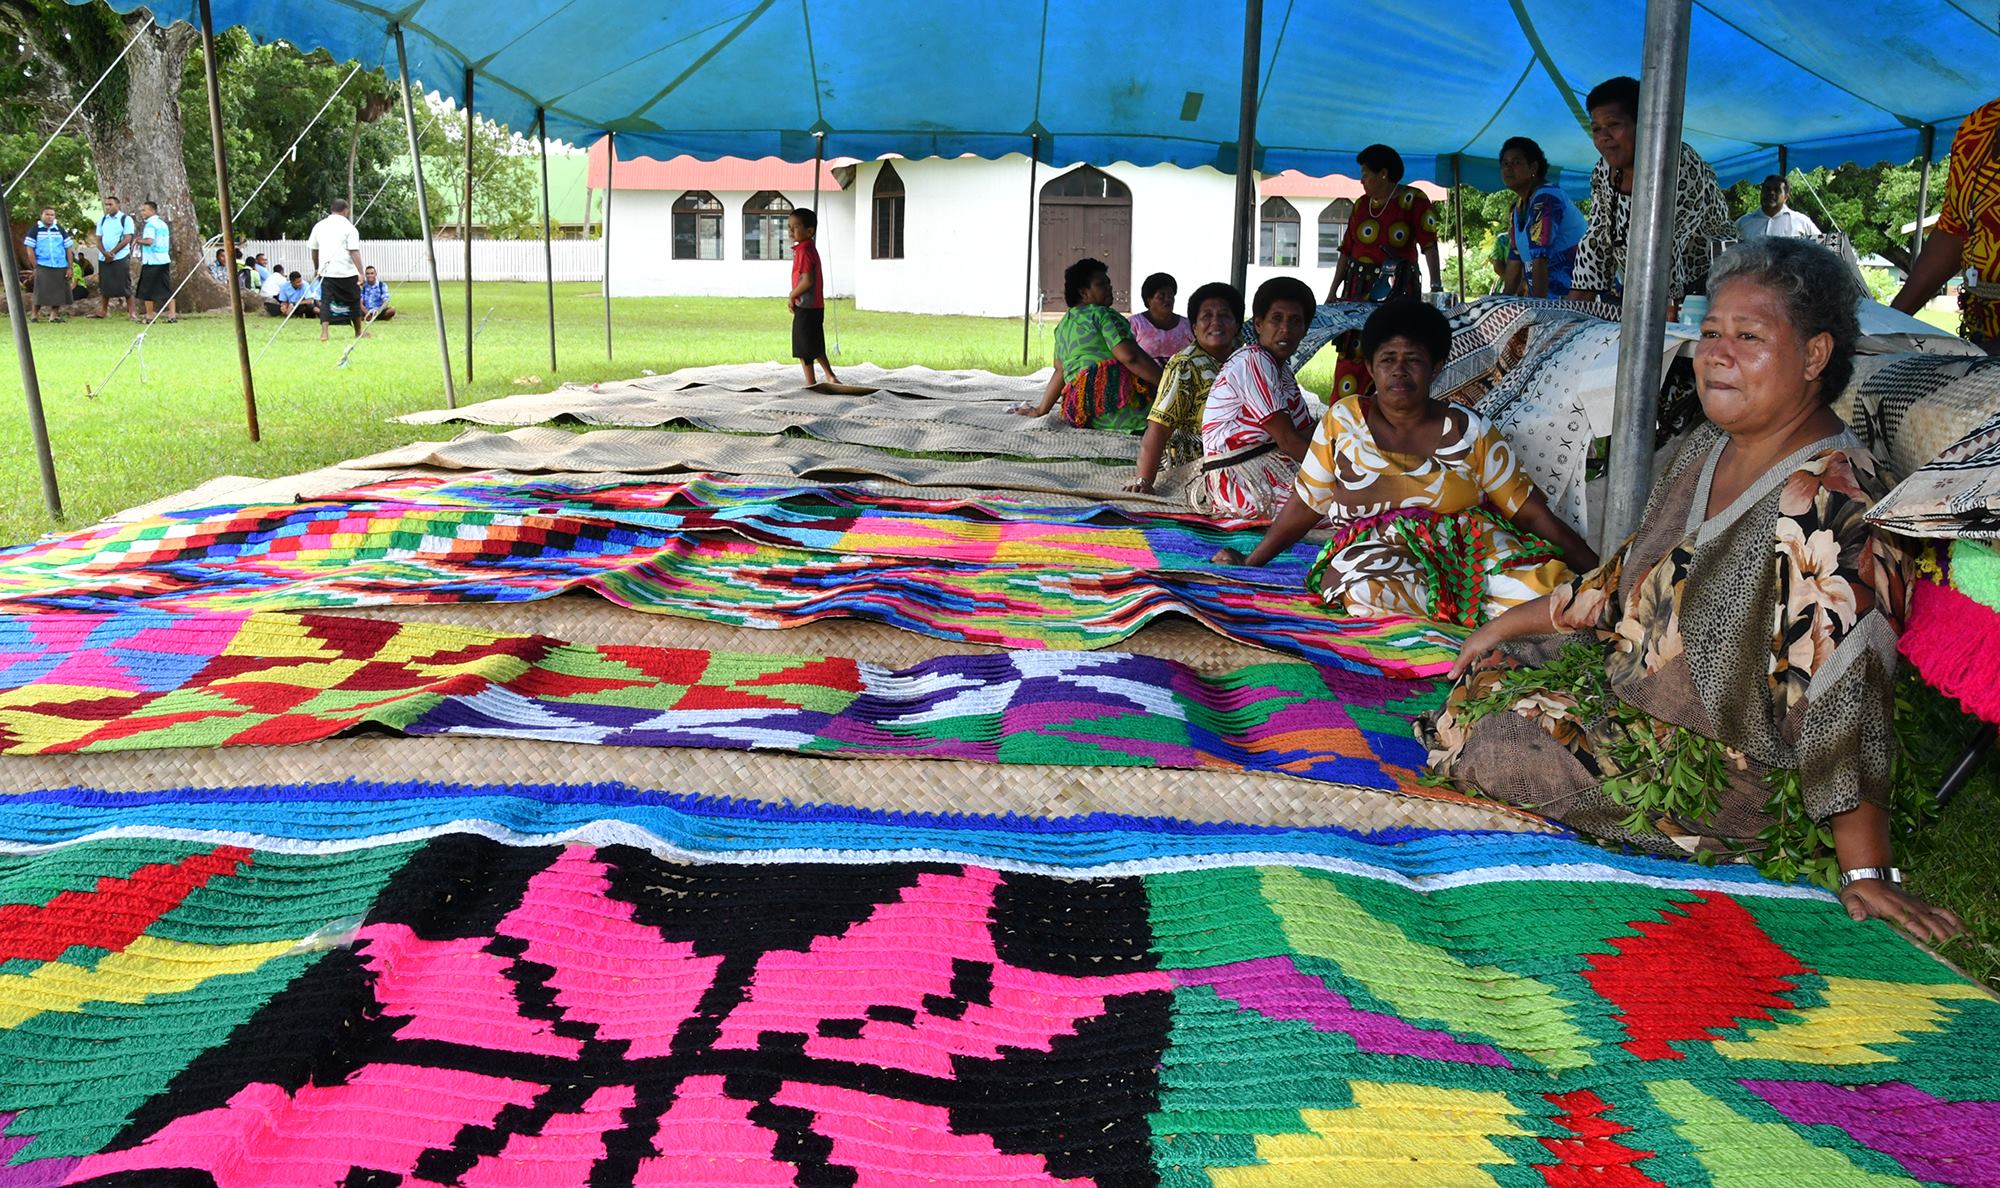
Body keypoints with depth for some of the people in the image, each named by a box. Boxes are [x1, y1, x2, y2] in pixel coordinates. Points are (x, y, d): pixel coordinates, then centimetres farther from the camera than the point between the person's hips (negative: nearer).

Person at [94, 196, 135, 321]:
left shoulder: (126, 219, -3)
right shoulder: (102, 219, 12)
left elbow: (127, 239, -10)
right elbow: (98, 239, 10)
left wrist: (112, 253, -13)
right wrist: (105, 253, -9)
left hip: (121, 258, -5)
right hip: (104, 258, 5)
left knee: (124, 284, -5)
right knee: (104, 284, 9)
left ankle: (131, 311, -2)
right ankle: (103, 311, 17)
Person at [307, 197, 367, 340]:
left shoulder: (319, 226, 9)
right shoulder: (348, 227, -4)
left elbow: (314, 249, 15)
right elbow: (354, 252, -12)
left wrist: (316, 268, 28)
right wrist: (361, 272, -14)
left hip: (326, 271, 3)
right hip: (346, 271, -3)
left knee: (326, 301, 1)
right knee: (353, 300, 13)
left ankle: (324, 333, -13)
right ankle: (359, 331, 23)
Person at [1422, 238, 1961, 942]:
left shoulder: (1827, 507, -28)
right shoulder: (1709, 448, 1)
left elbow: (1847, 694, -30)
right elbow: (1630, 577, 15)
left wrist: (1866, 872, -28)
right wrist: (1510, 624, 16)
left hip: (1730, 775, -9)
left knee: (1476, 738, -14)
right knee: (1486, 676, 10)